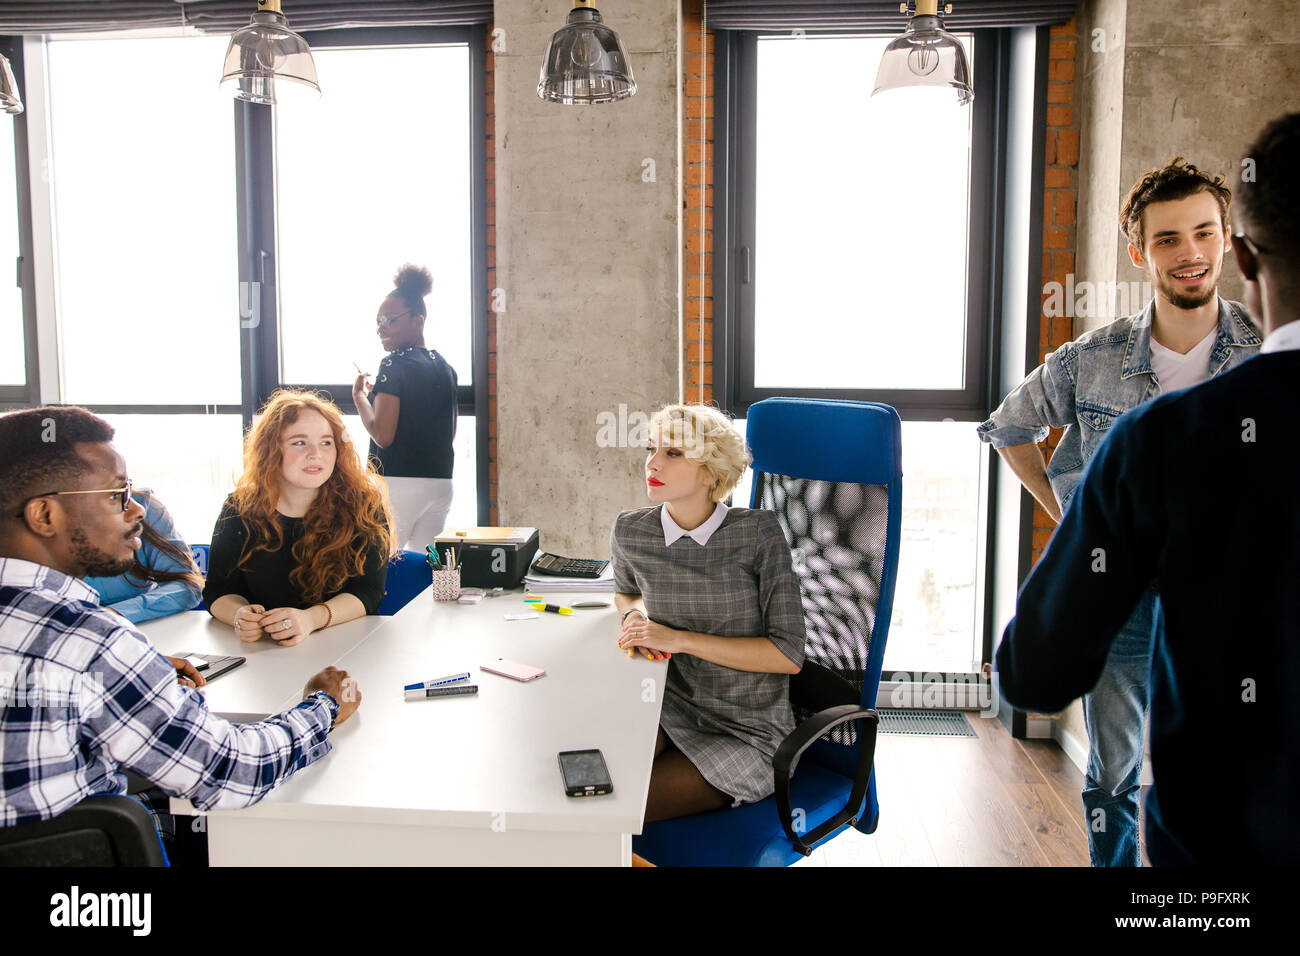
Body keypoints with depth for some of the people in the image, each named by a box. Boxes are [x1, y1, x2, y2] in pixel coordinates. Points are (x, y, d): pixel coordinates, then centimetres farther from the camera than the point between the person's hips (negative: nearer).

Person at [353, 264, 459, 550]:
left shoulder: (394, 365, -11)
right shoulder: (445, 367, 11)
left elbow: (383, 435, -15)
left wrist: (359, 396, -2)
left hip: (397, 483, -7)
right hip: (440, 484, 7)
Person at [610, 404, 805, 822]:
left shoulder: (759, 532, -15)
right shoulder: (631, 531, -3)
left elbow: (788, 655, -16)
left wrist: (679, 640, -19)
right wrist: (636, 613, -4)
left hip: (749, 737, -4)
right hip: (673, 710, 4)